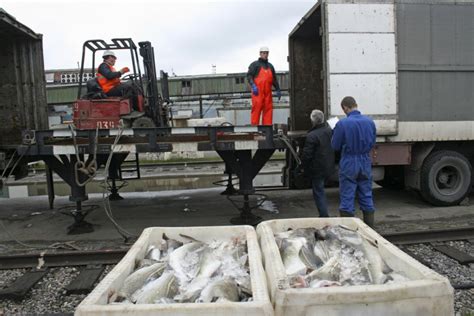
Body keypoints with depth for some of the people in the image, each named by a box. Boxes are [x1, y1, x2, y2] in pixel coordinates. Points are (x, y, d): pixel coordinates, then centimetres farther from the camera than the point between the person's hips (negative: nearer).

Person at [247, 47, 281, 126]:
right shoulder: (255, 64, 6)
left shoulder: (270, 66, 24)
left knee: (268, 109, 2)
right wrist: (253, 86, -18)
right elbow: (249, 76, -4)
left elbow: (274, 79, 27)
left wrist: (278, 90, 20)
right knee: (256, 109, -10)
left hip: (268, 92, 6)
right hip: (258, 92, -5)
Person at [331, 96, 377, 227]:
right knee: (367, 197, 13)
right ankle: (370, 229, 21)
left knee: (347, 198, 4)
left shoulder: (342, 123, -15)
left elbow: (335, 146, -6)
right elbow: (372, 143, 11)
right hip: (365, 163, 5)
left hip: (349, 164, -4)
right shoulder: (370, 122, 0)